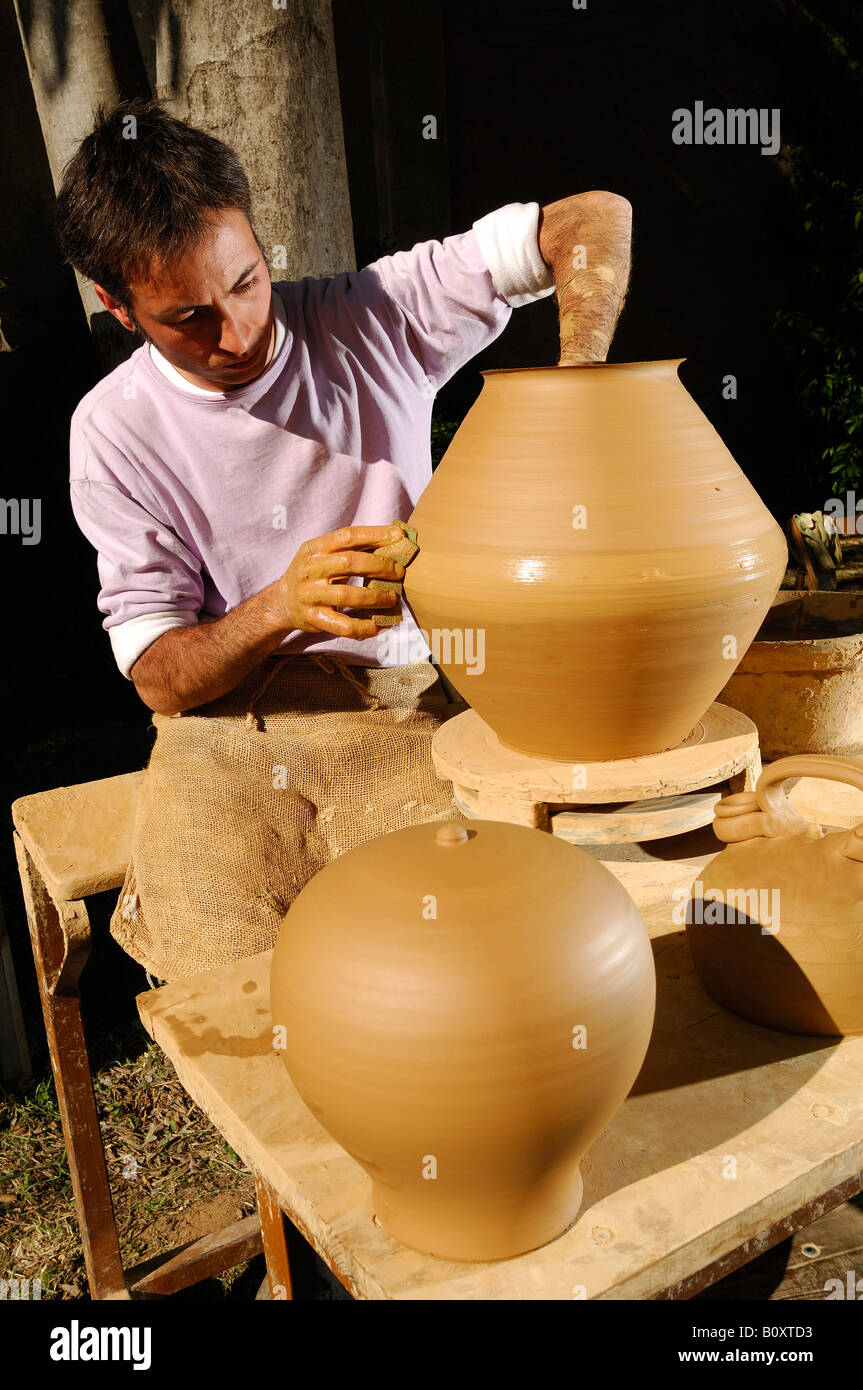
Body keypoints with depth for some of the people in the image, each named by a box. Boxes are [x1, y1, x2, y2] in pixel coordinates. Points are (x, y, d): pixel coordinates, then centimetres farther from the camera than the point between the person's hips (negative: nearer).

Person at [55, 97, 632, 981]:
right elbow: (158, 677, -4)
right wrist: (281, 606, -24)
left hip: (400, 716, 1)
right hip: (226, 736, 0)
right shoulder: (115, 430, -2)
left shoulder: (377, 318, -3)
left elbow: (597, 218, -4)